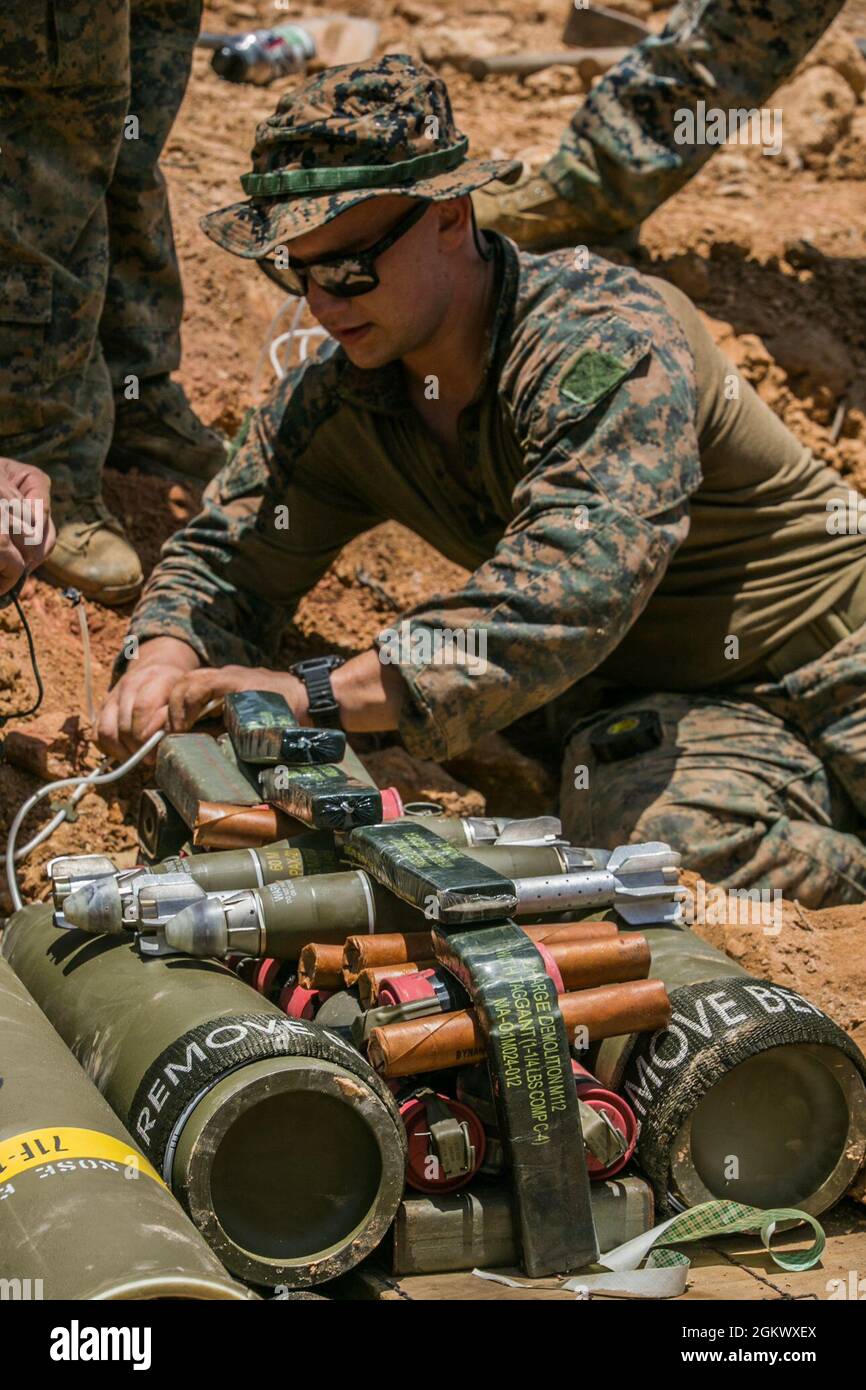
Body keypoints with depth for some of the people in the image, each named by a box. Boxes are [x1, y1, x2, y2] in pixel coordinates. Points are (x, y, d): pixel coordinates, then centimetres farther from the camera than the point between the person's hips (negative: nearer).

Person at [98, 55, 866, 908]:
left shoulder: (609, 336, -22)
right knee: (671, 849, -33)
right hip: (653, 704, 3)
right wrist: (164, 658, -13)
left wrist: (321, 695, -42)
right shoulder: (333, 405, -1)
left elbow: (575, 589, -36)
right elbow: (225, 554, 11)